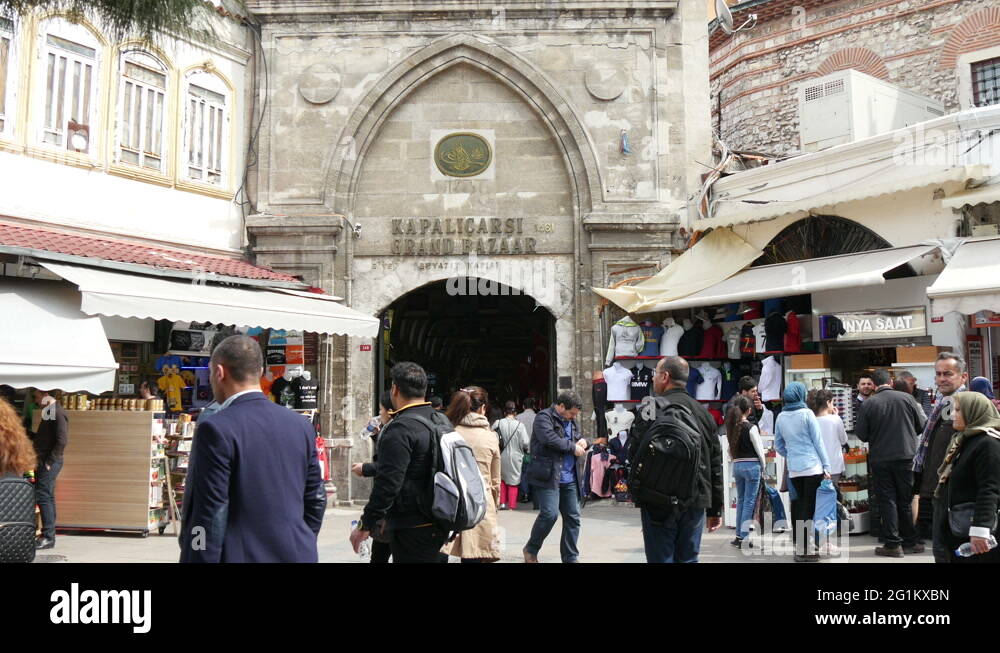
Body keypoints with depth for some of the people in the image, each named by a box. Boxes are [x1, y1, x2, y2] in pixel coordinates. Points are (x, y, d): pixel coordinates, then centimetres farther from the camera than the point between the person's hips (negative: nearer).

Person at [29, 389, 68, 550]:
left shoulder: (58, 413, -15)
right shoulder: (48, 411, 15)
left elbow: (62, 440, -21)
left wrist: (49, 462, -18)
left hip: (50, 462, -10)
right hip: (43, 461, 10)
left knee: (43, 497, -9)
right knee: (47, 497, 12)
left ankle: (48, 537, -6)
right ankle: (48, 535, 19)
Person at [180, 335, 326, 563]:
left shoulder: (216, 429, -14)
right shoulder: (301, 426, 4)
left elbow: (209, 515, -16)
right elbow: (316, 499, 9)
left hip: (239, 554, -5)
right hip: (296, 554, 6)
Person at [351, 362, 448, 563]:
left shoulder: (400, 429, -17)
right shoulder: (443, 421, 10)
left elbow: (388, 482, -21)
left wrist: (365, 525, -13)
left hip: (412, 528, -9)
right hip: (440, 523, 9)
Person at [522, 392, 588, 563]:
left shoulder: (571, 421, 20)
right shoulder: (544, 417, -6)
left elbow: (578, 438, 33)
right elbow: (549, 438, -22)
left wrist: (583, 442, 7)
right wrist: (573, 447, -13)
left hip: (570, 478, 8)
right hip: (548, 476, -8)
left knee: (573, 517, 7)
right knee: (549, 514, -14)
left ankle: (570, 558, 18)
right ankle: (530, 550, 8)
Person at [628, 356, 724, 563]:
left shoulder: (654, 407, -10)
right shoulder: (704, 412, 12)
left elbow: (633, 451, -16)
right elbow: (716, 465, 14)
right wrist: (716, 509, 19)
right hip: (696, 503, 6)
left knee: (661, 557, 2)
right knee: (689, 558, 14)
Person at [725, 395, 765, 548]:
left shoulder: (731, 427, 3)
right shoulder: (751, 427, -13)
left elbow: (730, 450, 7)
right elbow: (759, 449, -7)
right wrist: (763, 466, 6)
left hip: (737, 466, 6)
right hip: (752, 465, -6)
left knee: (740, 500, 15)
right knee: (750, 502, -1)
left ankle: (739, 534, 17)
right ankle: (743, 537, -1)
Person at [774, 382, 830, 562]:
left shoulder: (781, 417, 7)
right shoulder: (806, 413, -5)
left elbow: (778, 445, 14)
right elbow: (818, 441, -3)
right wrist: (826, 466, -1)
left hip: (793, 469, 4)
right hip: (813, 467, -4)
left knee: (799, 507, 11)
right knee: (811, 508, -2)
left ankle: (800, 548, 14)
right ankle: (808, 550, -3)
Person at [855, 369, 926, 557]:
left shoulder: (868, 403, -10)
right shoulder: (907, 398, -5)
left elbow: (861, 434, -7)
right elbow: (922, 426, 3)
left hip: (880, 459, -2)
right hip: (906, 456, 2)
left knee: (887, 500, 5)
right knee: (906, 500, 13)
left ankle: (892, 544, 5)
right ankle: (909, 542, 20)